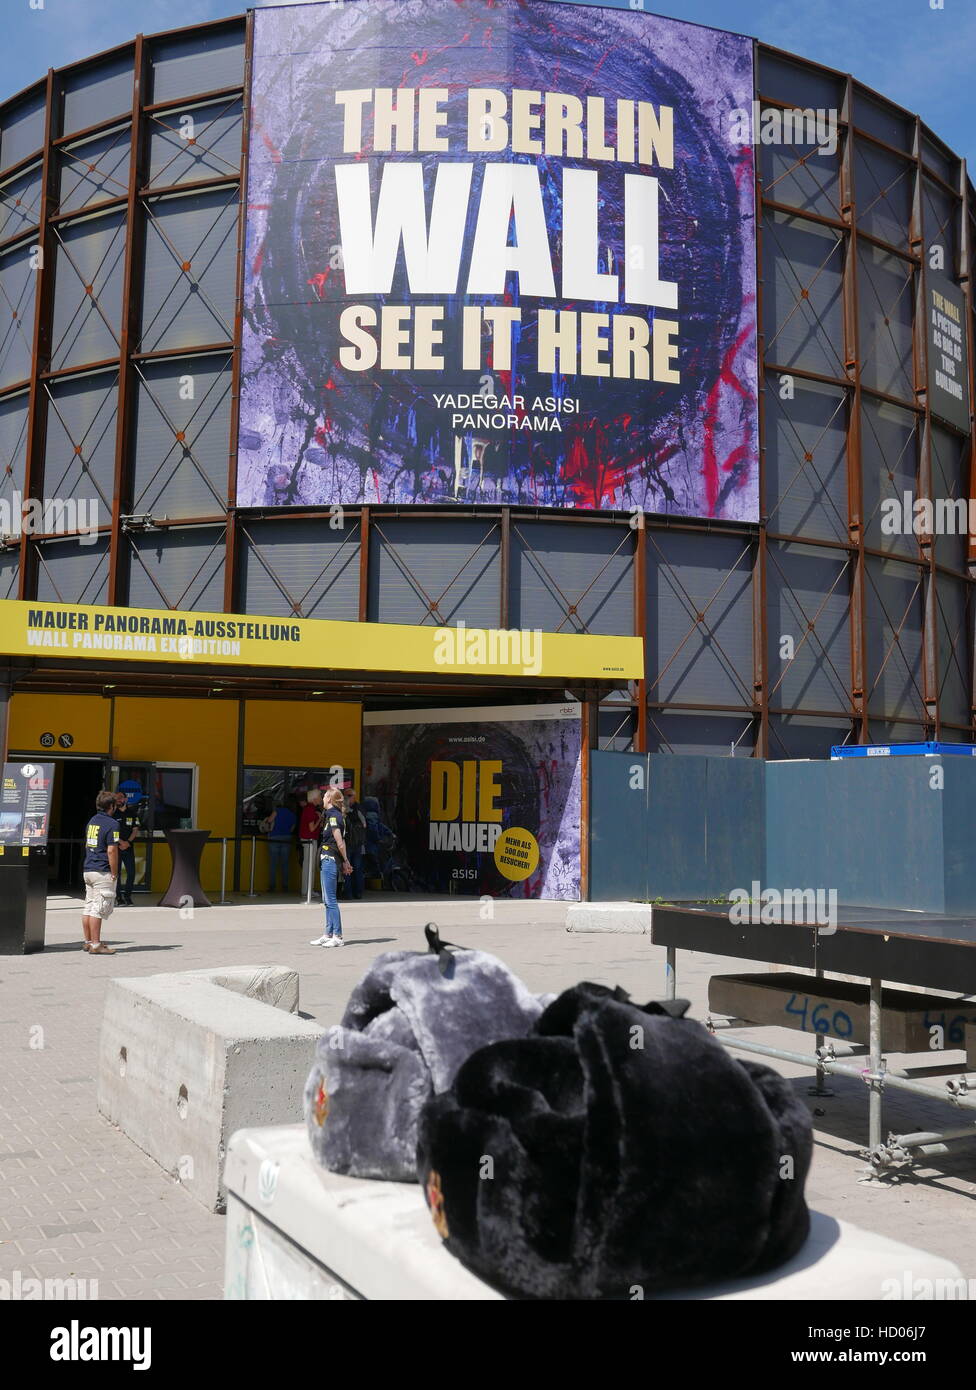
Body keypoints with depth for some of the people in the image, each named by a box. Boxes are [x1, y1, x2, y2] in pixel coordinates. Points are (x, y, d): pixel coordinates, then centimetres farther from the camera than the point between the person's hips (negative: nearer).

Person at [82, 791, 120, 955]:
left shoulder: (92, 821, 13)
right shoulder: (111, 824, -13)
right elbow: (111, 851, -18)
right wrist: (114, 873, -12)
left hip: (87, 869, 9)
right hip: (103, 872, -9)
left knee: (89, 906, 13)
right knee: (99, 909, -7)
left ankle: (88, 941, 19)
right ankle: (95, 945, -7)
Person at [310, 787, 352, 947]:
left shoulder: (333, 816, -14)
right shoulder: (334, 815, 15)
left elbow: (339, 842, -17)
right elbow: (341, 842, 13)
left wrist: (345, 861, -8)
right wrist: (345, 862, 10)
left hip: (330, 859, -10)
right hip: (328, 860, 10)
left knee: (331, 899, -7)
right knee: (327, 899, 15)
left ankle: (337, 936, -4)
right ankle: (328, 934, 21)